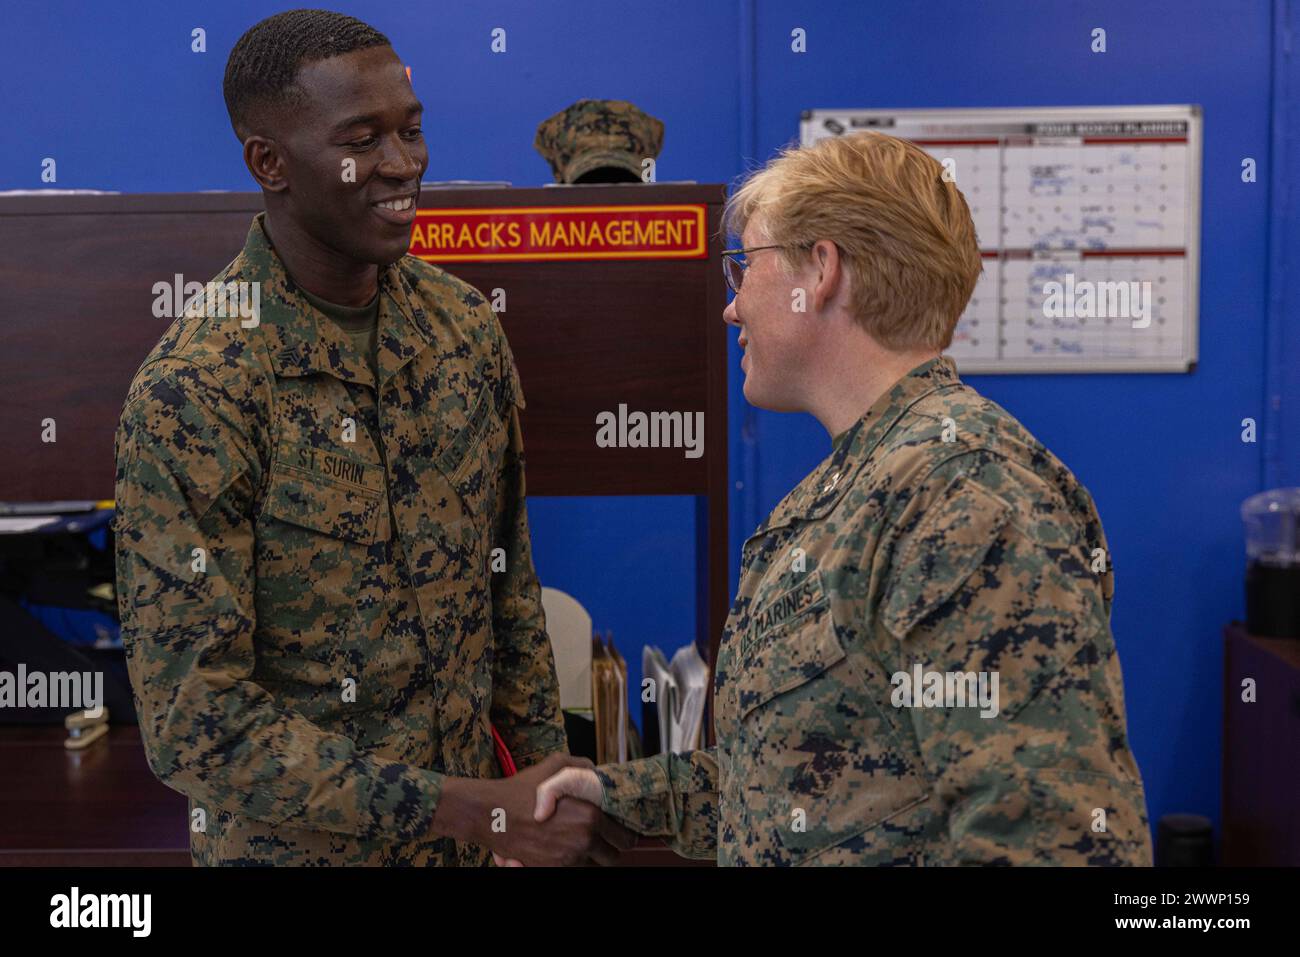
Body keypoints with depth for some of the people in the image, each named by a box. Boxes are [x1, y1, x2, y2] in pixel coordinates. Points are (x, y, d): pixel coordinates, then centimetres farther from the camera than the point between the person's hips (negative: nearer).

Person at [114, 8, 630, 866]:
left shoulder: (465, 321, -4)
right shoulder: (189, 396, -21)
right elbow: (196, 721, -21)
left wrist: (546, 759, 4)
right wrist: (483, 811, -22)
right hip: (301, 841, -5)